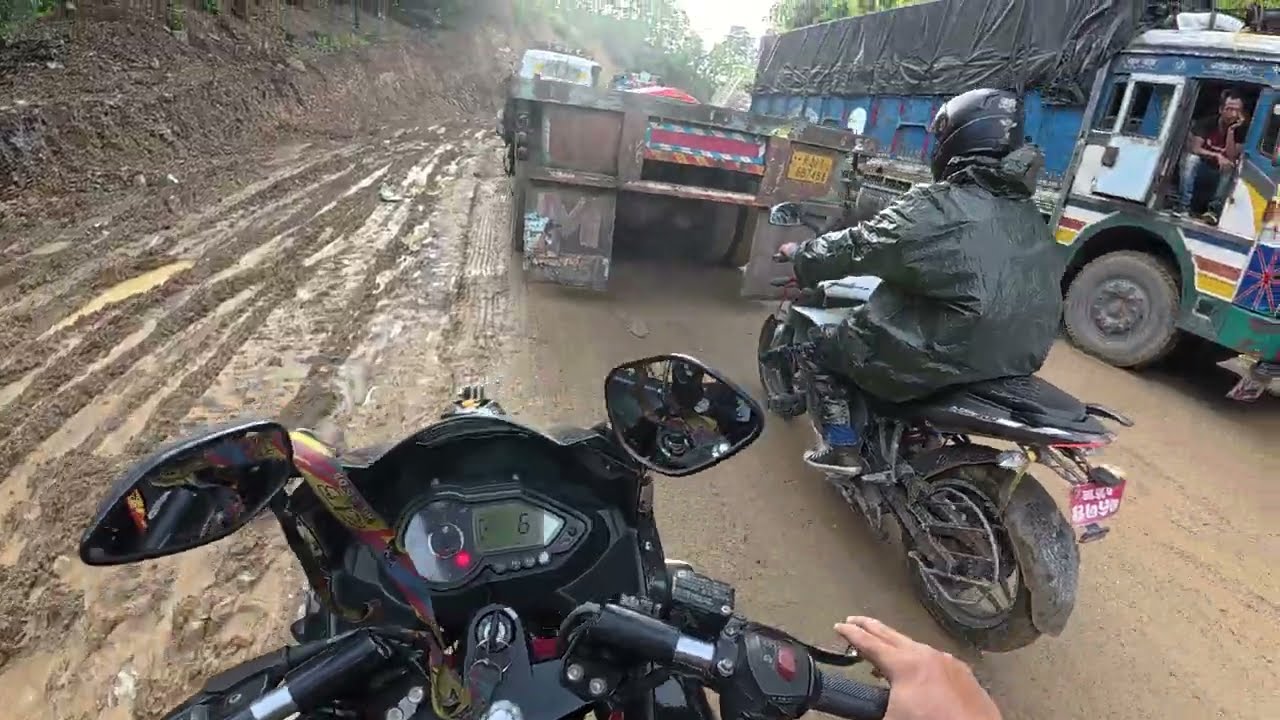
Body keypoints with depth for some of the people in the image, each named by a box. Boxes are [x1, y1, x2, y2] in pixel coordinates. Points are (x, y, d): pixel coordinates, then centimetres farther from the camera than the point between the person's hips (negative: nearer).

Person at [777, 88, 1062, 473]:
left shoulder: (936, 206, -17)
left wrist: (800, 254, 7)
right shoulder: (1028, 215, 7)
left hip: (946, 358, -8)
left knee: (822, 344, 10)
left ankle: (843, 448, 11)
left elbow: (856, 248, -10)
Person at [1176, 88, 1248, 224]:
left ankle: (1214, 210, -31)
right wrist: (1217, 156, -33)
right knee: (1191, 158, -30)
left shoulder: (1242, 129, -13)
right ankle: (1183, 205, -33)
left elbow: (1231, 158, -22)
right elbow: (1194, 149, -20)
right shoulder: (1207, 122, -11)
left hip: (1222, 172, 0)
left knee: (1230, 168, -32)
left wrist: (1231, 131, -28)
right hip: (1202, 167, 0)